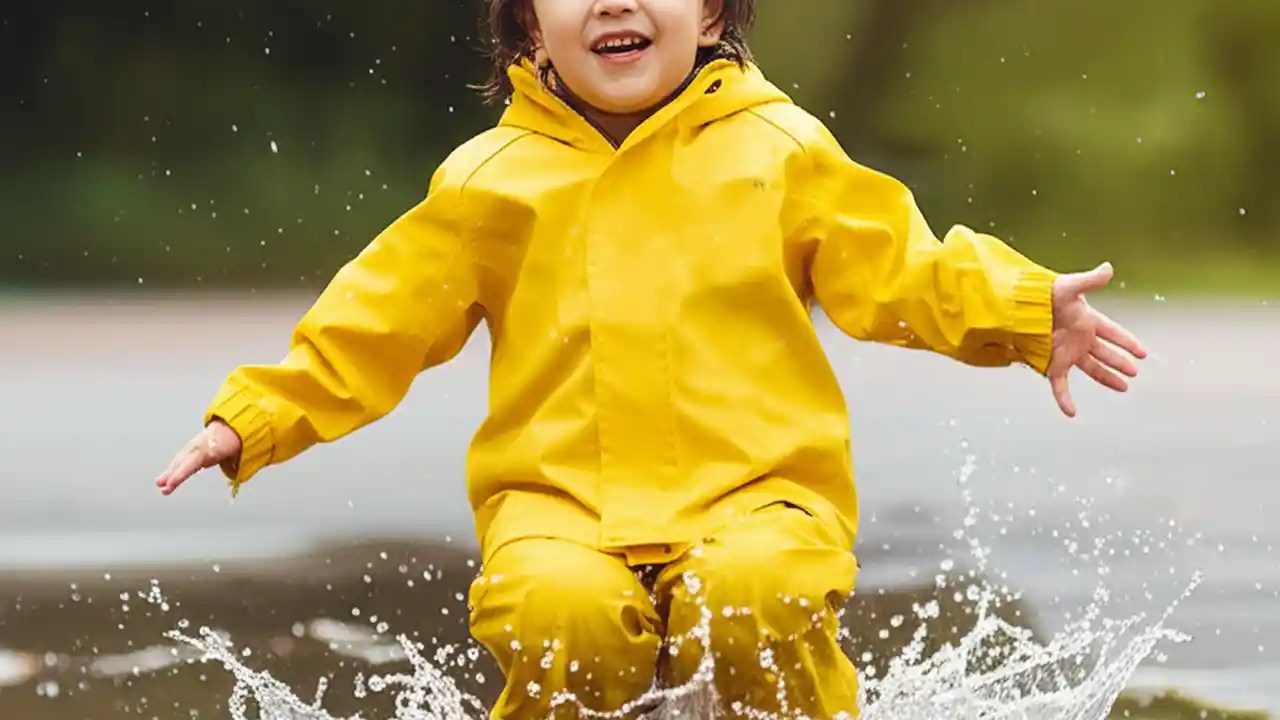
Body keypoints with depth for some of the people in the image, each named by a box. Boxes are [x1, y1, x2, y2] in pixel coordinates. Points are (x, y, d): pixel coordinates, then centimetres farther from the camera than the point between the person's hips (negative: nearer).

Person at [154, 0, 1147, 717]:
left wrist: (1028, 312, -8)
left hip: (757, 493, -1)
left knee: (753, 591, -35)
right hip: (559, 505, 1)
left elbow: (898, 267, 8)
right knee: (562, 613, -32)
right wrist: (255, 418, 5)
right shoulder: (489, 180, 10)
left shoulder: (782, 150, 9)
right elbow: (378, 320, 14)